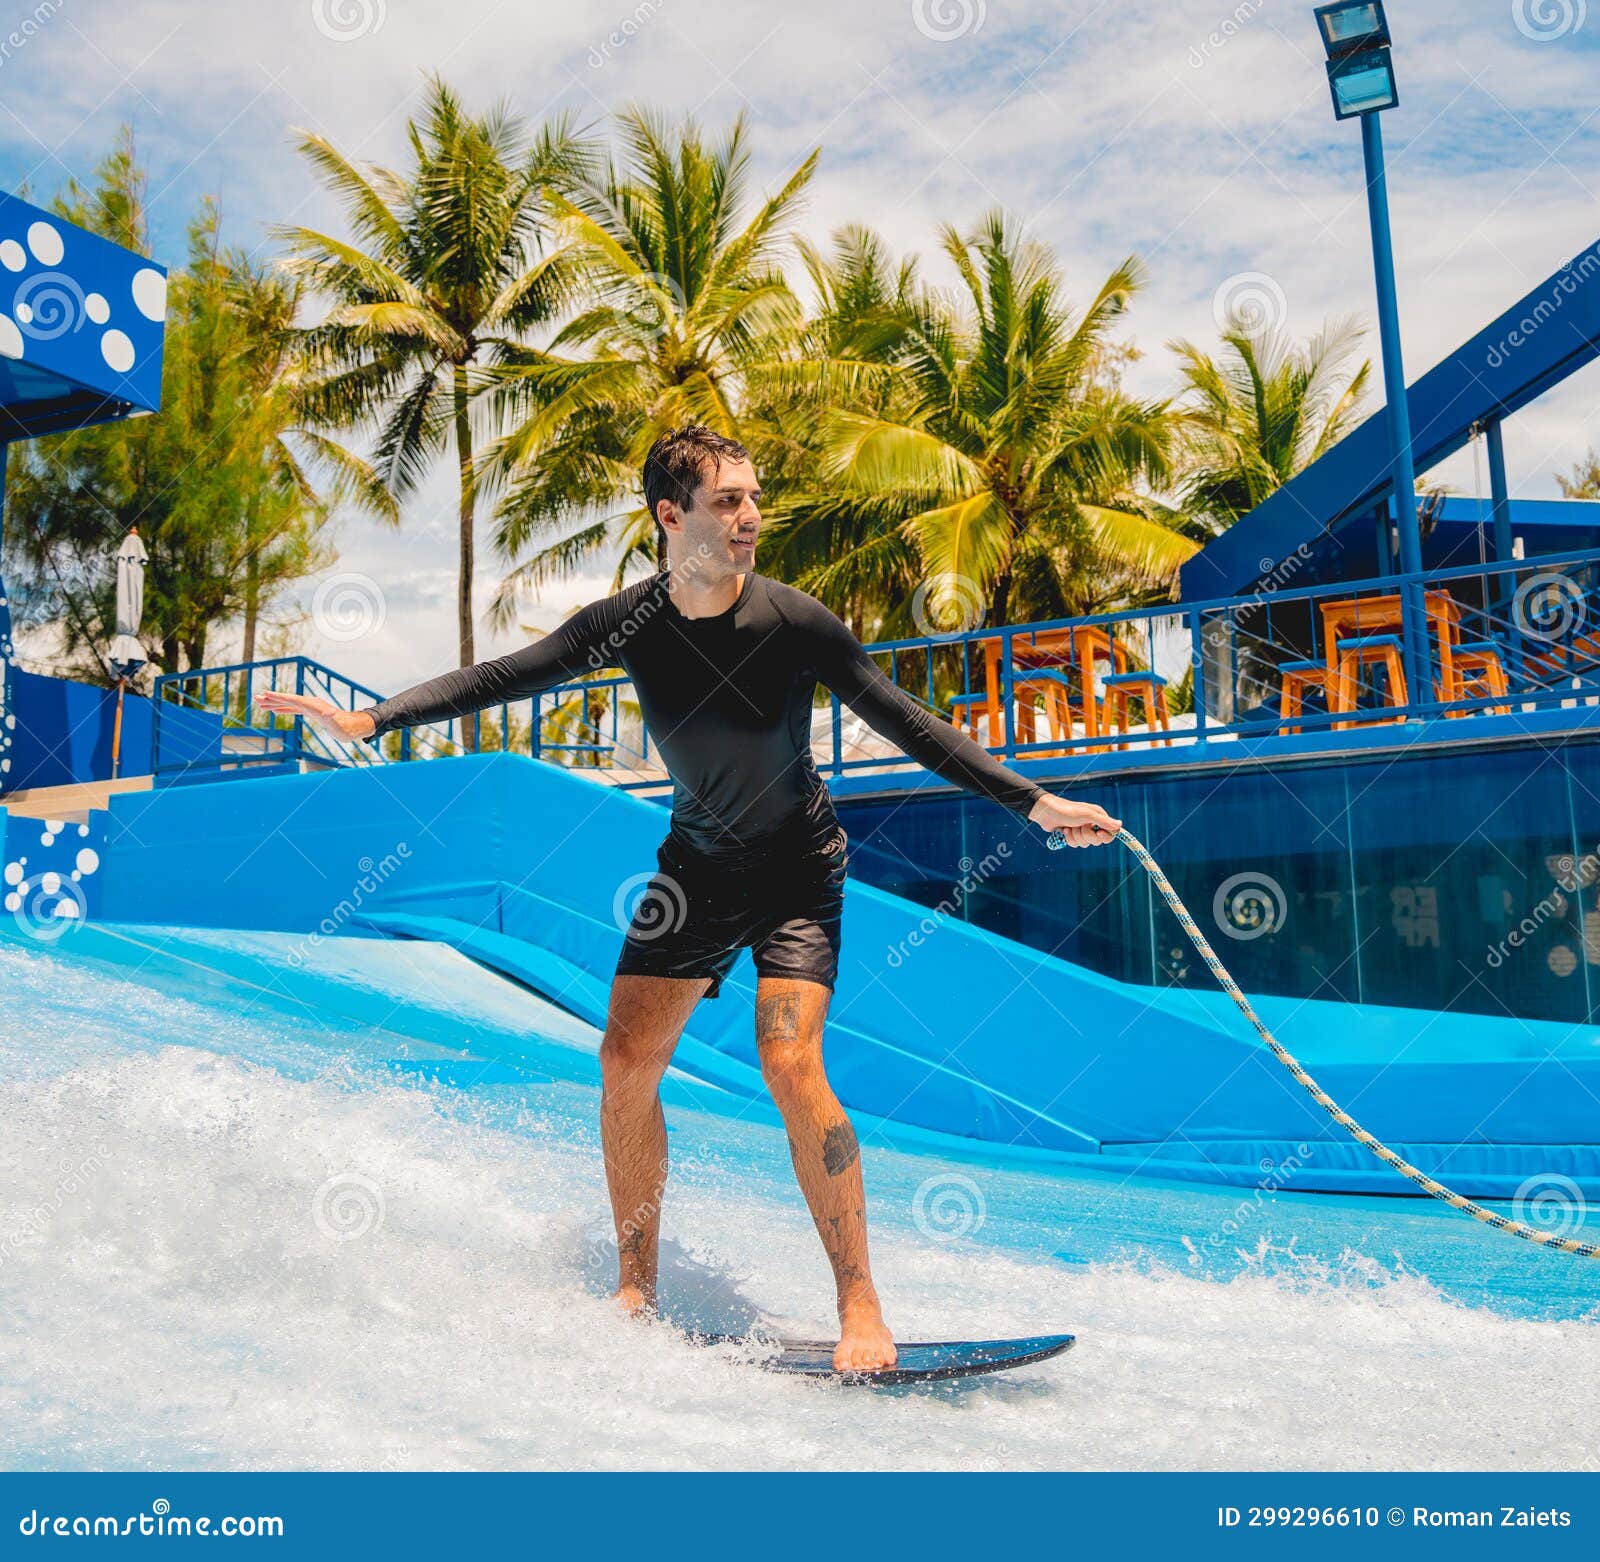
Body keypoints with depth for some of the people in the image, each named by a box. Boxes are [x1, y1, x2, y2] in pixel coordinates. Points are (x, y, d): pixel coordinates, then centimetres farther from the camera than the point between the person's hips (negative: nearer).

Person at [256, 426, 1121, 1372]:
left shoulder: (793, 621, -19)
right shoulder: (629, 623, -11)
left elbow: (910, 725, -13)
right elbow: (502, 678, -2)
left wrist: (1034, 801, -14)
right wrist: (372, 719, -7)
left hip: (798, 868, -4)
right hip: (697, 863, 4)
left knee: (790, 1063, -20)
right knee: (627, 1061, -3)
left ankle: (861, 1306, -7)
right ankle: (637, 1291, 14)